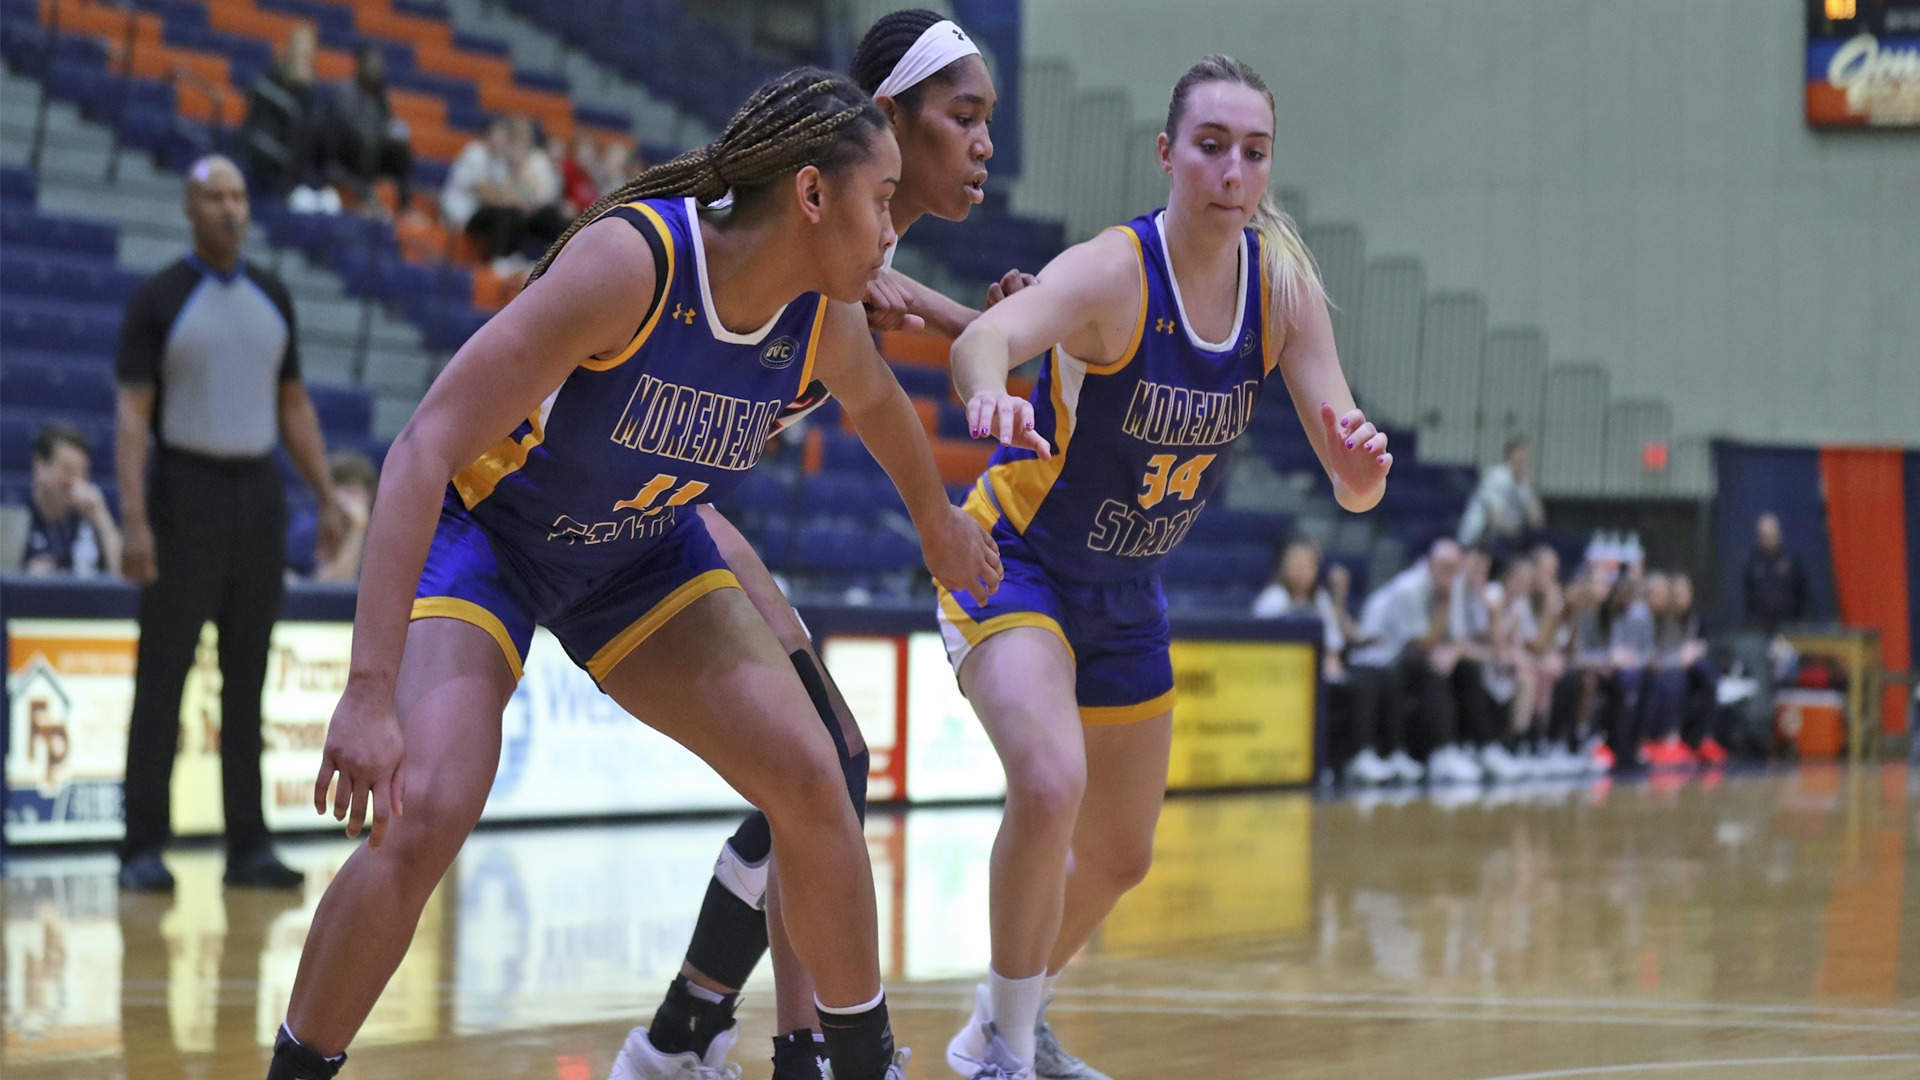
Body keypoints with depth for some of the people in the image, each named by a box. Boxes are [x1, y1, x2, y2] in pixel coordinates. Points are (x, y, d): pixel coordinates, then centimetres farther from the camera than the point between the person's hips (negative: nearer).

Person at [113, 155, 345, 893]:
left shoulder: (271, 299, 11)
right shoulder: (160, 301, -3)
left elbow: (294, 407, 16)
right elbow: (132, 415, -8)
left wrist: (327, 496, 7)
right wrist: (134, 520, -17)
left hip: (258, 494, 4)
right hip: (186, 492, -4)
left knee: (247, 678, 6)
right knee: (163, 676, -4)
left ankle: (248, 845, 9)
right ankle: (144, 846, -1)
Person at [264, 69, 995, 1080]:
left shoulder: (824, 320, -14)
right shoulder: (633, 258, -34)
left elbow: (876, 401, 15)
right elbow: (425, 447, -38)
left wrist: (935, 516, 32)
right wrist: (370, 692, -45)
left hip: (641, 549, 6)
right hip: (479, 530, -6)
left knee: (810, 781, -5)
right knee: (424, 816, -25)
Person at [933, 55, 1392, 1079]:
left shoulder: (1282, 286, -11)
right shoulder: (1113, 271, -27)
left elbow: (1351, 489, -15)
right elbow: (983, 339, -48)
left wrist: (1360, 463, -40)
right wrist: (989, 391, -72)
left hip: (1125, 591, 6)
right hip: (1016, 561, -6)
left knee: (1120, 855, 17)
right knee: (1050, 786, -31)